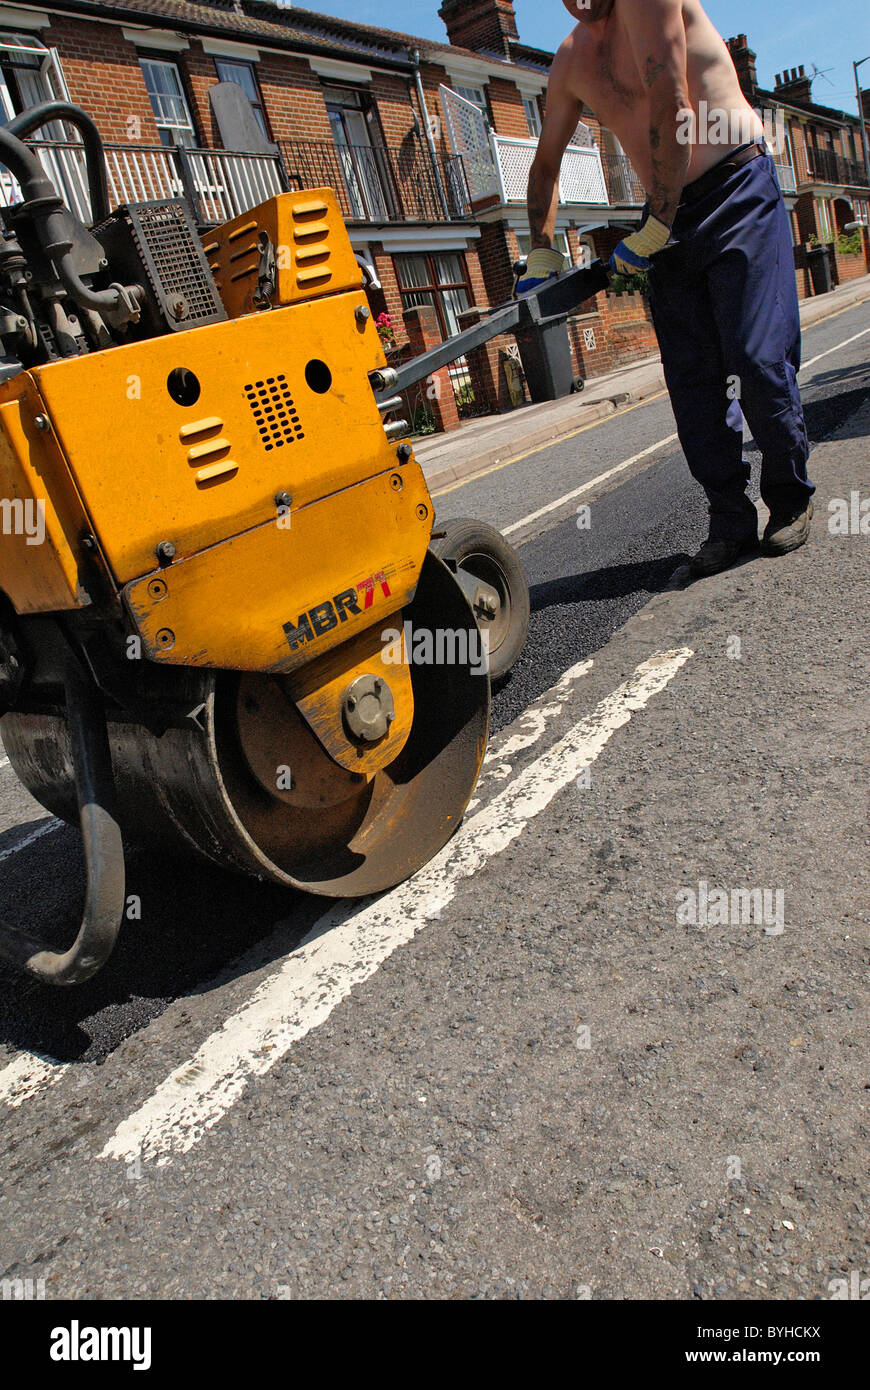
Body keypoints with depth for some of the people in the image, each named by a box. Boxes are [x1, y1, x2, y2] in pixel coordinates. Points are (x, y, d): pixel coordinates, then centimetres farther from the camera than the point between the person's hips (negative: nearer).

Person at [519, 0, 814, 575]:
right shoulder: (571, 59, 13)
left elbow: (671, 108, -16)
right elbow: (546, 165, 23)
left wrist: (652, 231, -16)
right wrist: (541, 253, 14)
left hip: (739, 191, -6)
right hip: (669, 216, 7)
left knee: (756, 359, -13)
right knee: (691, 376, -2)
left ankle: (791, 500, 6)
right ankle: (731, 519, 5)